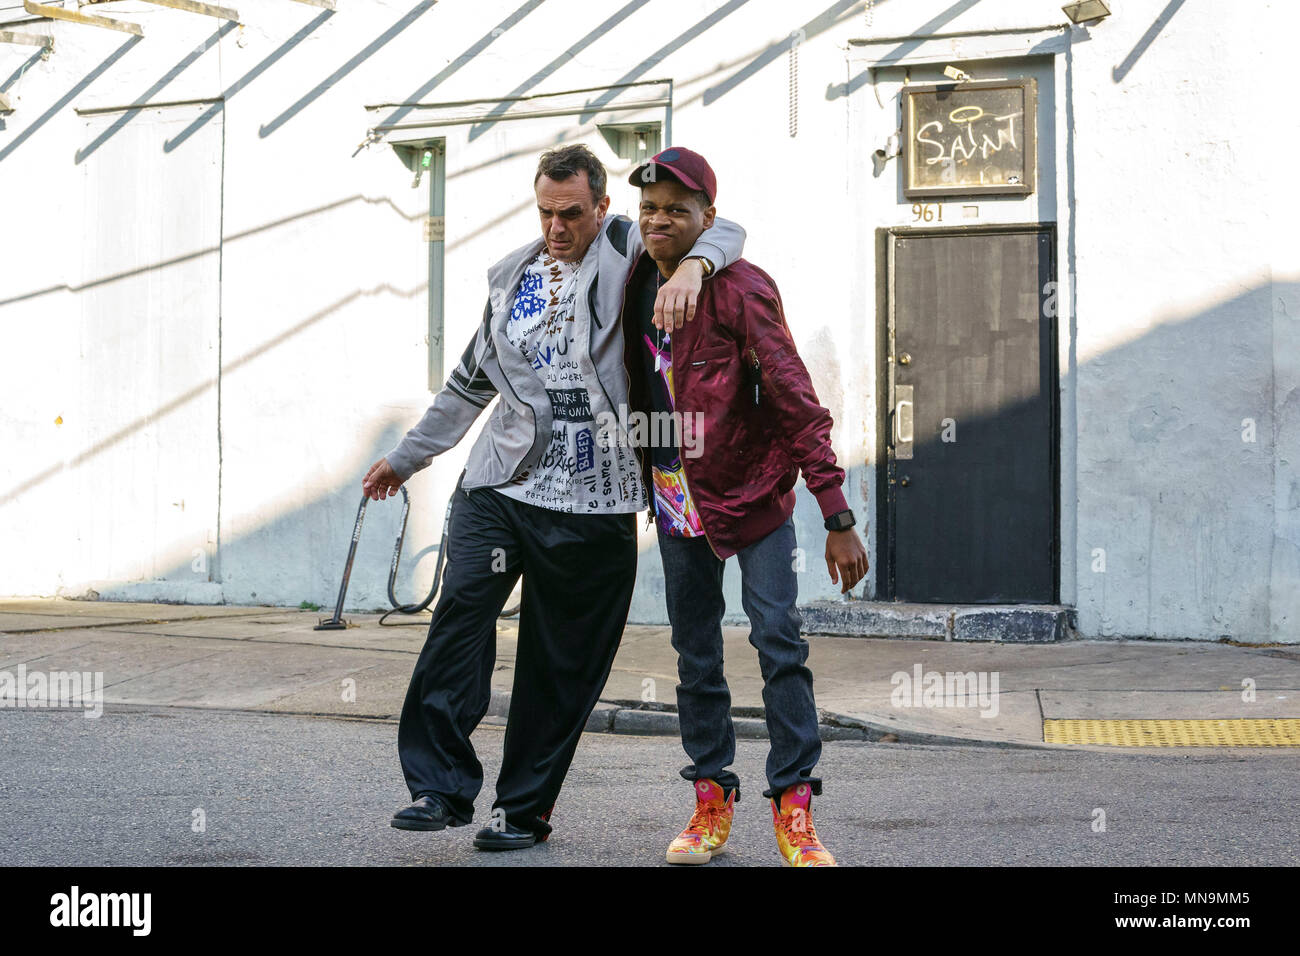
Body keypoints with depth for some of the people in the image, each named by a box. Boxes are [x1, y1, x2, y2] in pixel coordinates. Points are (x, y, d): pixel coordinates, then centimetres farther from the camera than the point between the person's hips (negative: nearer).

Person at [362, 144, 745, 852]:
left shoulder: (624, 252, 5)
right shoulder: (511, 277, 17)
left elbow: (723, 231, -8)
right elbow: (470, 382, 27)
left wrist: (691, 268, -30)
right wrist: (407, 456, 31)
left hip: (594, 502, -3)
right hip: (500, 485, 3)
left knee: (562, 663, 2)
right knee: (460, 610, -16)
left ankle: (526, 808, 13)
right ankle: (441, 786, -12)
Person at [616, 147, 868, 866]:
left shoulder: (741, 289, -17)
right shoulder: (638, 282, 2)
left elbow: (796, 402, -20)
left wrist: (837, 517, -23)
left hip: (753, 491, -6)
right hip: (678, 497, 6)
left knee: (778, 640, -11)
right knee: (695, 654, 9)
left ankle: (793, 806, -5)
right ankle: (711, 801, 17)